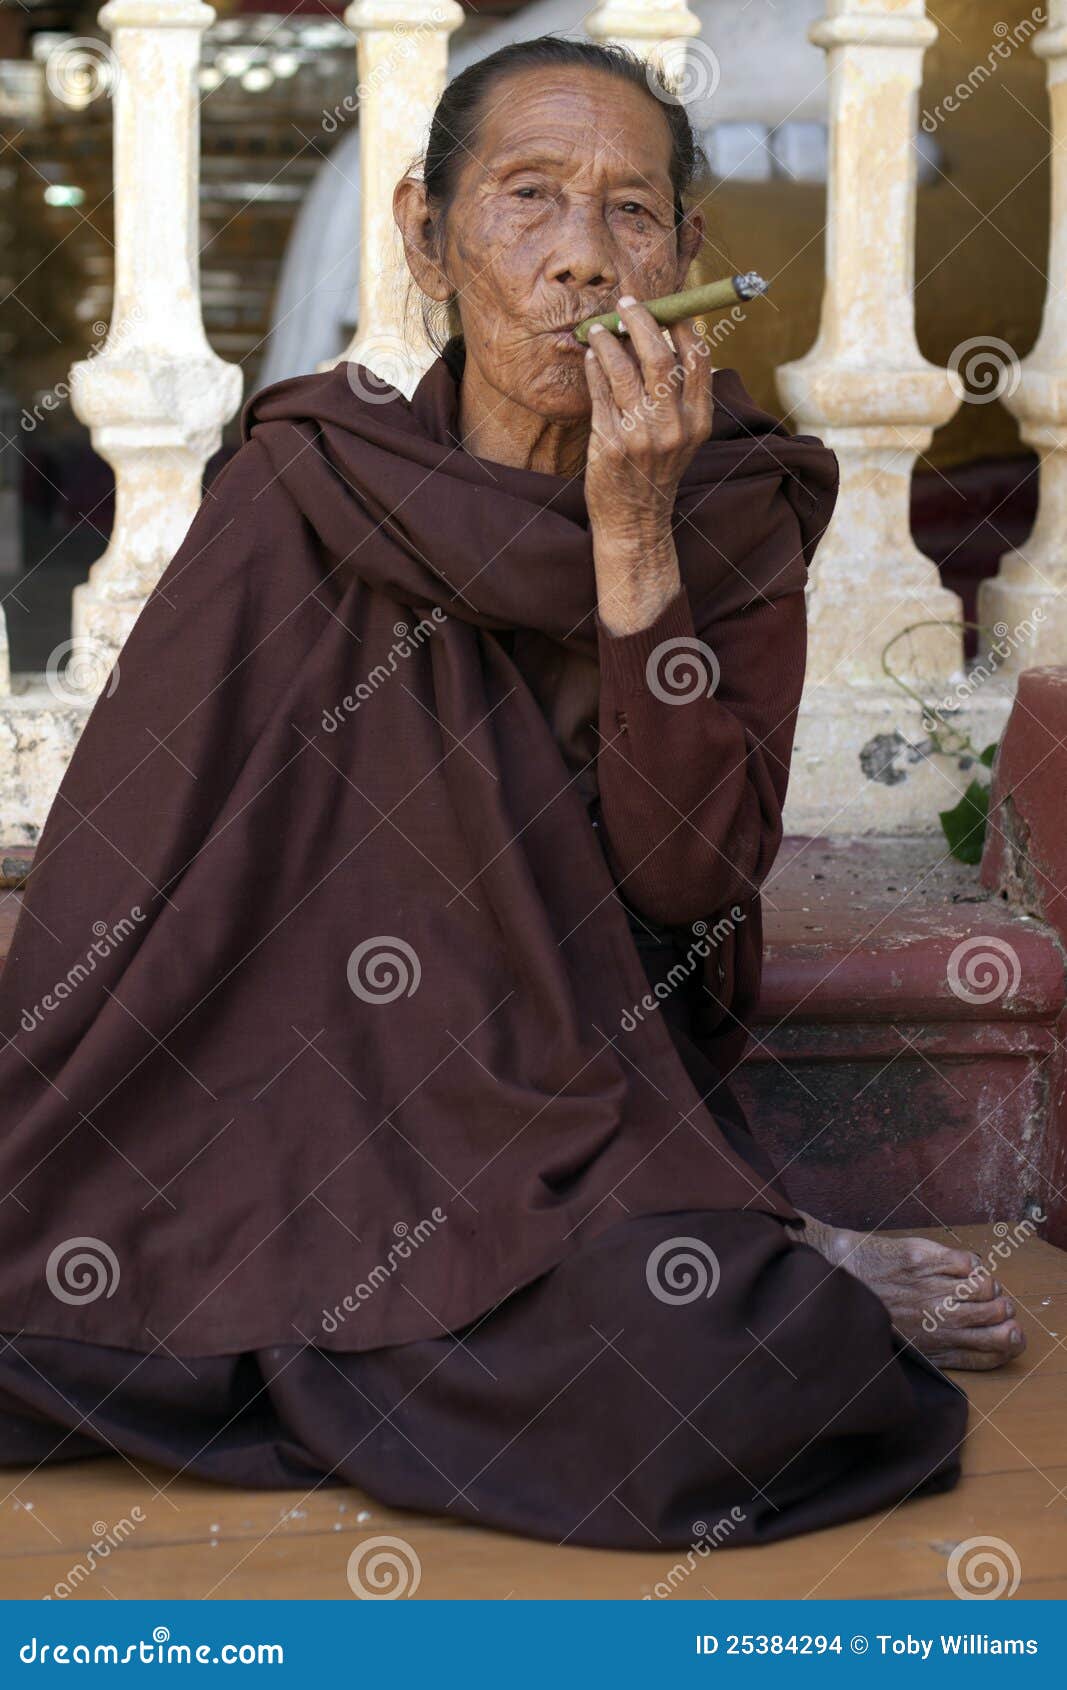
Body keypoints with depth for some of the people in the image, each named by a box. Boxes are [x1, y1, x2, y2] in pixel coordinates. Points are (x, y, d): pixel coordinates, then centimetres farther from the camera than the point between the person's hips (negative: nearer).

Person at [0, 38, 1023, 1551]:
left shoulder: (739, 515, -2)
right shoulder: (305, 497, -7)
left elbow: (693, 878, -14)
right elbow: (126, 871, -6)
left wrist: (632, 541, -22)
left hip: (610, 1103, 1)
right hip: (335, 1107, -1)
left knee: (697, 1363, -30)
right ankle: (786, 1291, 0)